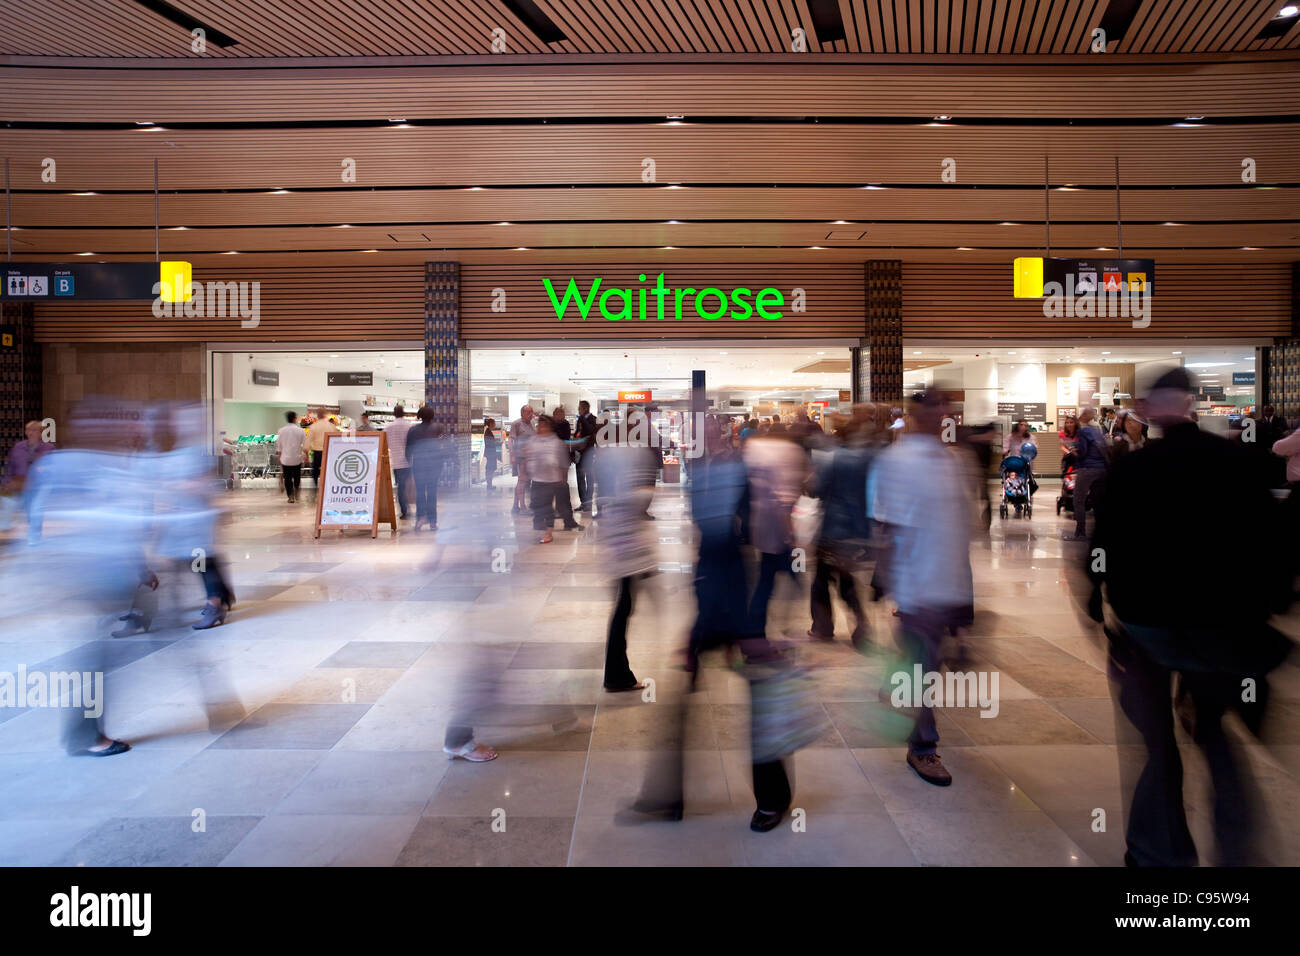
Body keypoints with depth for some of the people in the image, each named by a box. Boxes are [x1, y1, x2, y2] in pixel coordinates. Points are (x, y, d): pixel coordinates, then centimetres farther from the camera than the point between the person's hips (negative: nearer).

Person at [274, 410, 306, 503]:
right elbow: (305, 446, -2)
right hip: (297, 459, -1)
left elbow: (278, 446, 4)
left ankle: (290, 496, 6)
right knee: (297, 478, 14)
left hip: (285, 459, 1)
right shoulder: (300, 431, -6)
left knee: (287, 479, 8)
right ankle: (296, 495, 14)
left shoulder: (281, 431, -1)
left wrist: (280, 457, 16)